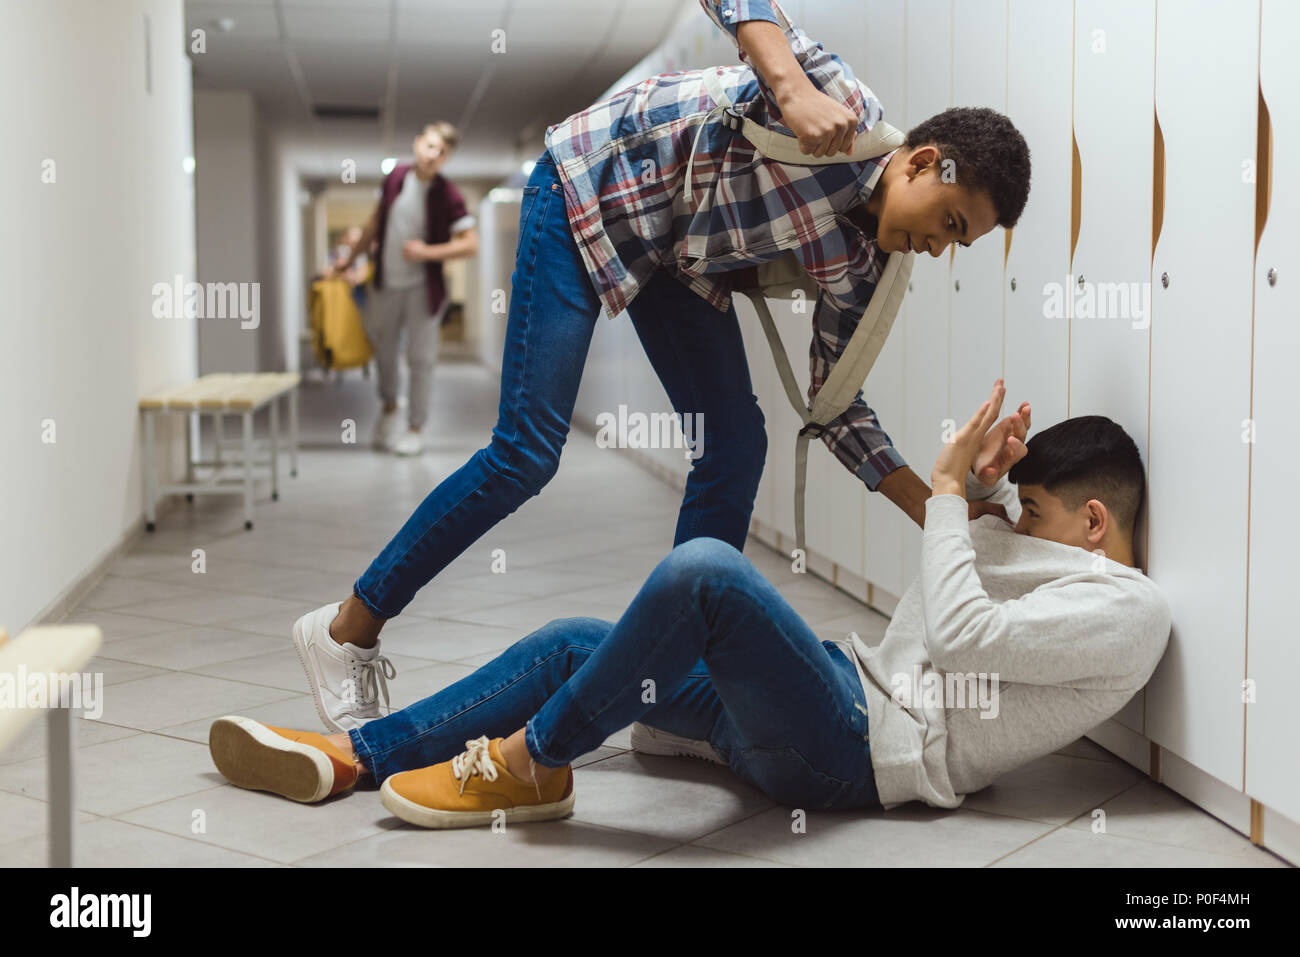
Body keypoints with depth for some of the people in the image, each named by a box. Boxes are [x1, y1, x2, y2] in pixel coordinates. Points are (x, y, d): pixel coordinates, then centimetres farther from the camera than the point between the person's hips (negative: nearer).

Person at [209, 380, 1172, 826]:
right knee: (575, 641, 1)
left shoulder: (1128, 610, -7)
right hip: (853, 682, 10)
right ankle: (350, 755, 2)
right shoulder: (1074, 569, 23)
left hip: (857, 749, -10)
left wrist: (952, 490, -8)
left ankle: (529, 765, -15)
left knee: (704, 567, -32)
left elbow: (962, 634, -19)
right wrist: (984, 500, 9)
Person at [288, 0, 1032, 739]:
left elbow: (834, 403, 3)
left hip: (677, 254, 8)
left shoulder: (860, 262, -3)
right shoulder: (849, 108, -23)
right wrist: (793, 89, -45)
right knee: (528, 450, -12)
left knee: (737, 444, -2)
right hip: (590, 186, -8)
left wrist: (939, 512, -4)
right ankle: (350, 628, 4)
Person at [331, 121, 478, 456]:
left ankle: (416, 428, 17)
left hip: (422, 288, -4)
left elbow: (470, 243, -16)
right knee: (383, 347, 18)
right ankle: (389, 408, 41)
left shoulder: (448, 196, -14)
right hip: (386, 284, 4)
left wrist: (428, 251, -23)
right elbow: (377, 220, 12)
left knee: (420, 359, 4)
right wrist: (351, 256, 19)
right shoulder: (396, 176, -2)